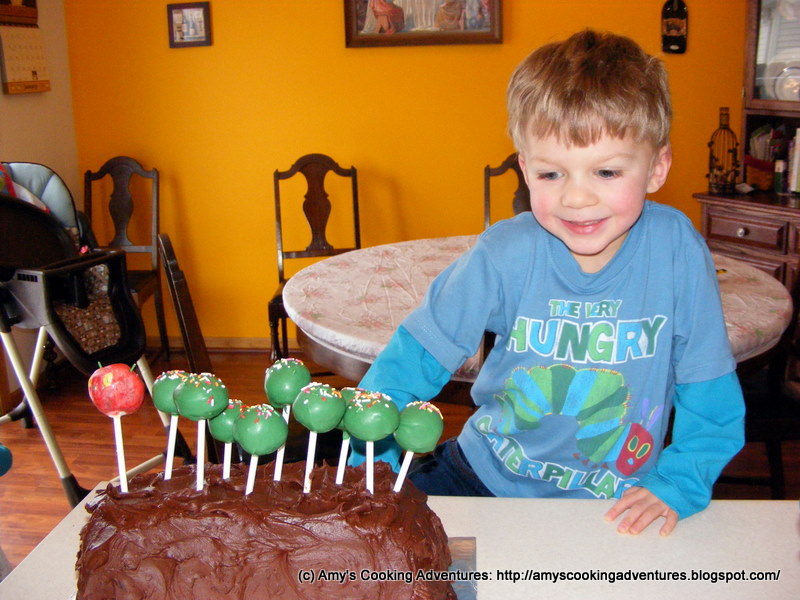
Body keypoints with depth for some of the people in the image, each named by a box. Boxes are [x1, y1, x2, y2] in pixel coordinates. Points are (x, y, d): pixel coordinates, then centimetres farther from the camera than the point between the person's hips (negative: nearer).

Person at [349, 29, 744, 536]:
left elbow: (710, 394, -6)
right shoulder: (506, 253, -19)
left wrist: (676, 486, -14)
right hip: (487, 477, 0)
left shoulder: (677, 251, -18)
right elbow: (416, 357, -11)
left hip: (620, 508, 1)